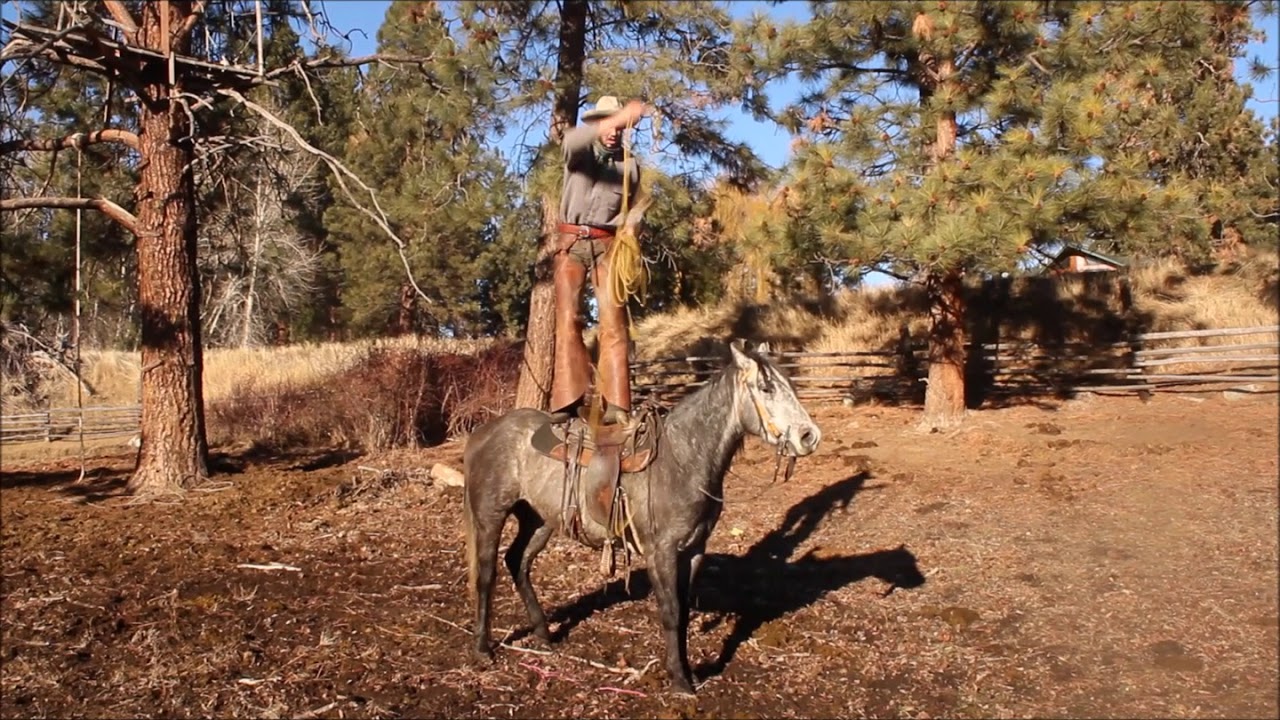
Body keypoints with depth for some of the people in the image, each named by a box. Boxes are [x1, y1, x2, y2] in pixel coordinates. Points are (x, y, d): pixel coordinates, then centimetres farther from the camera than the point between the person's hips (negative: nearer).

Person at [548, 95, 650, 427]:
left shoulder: (630, 164, 12)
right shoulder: (580, 152, 4)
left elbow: (633, 209, 17)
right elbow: (571, 140, -21)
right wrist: (615, 118, -36)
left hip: (608, 245, 1)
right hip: (572, 243, -1)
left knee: (613, 321, -8)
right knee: (568, 318, -9)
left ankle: (617, 405, -10)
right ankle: (566, 402, -11)